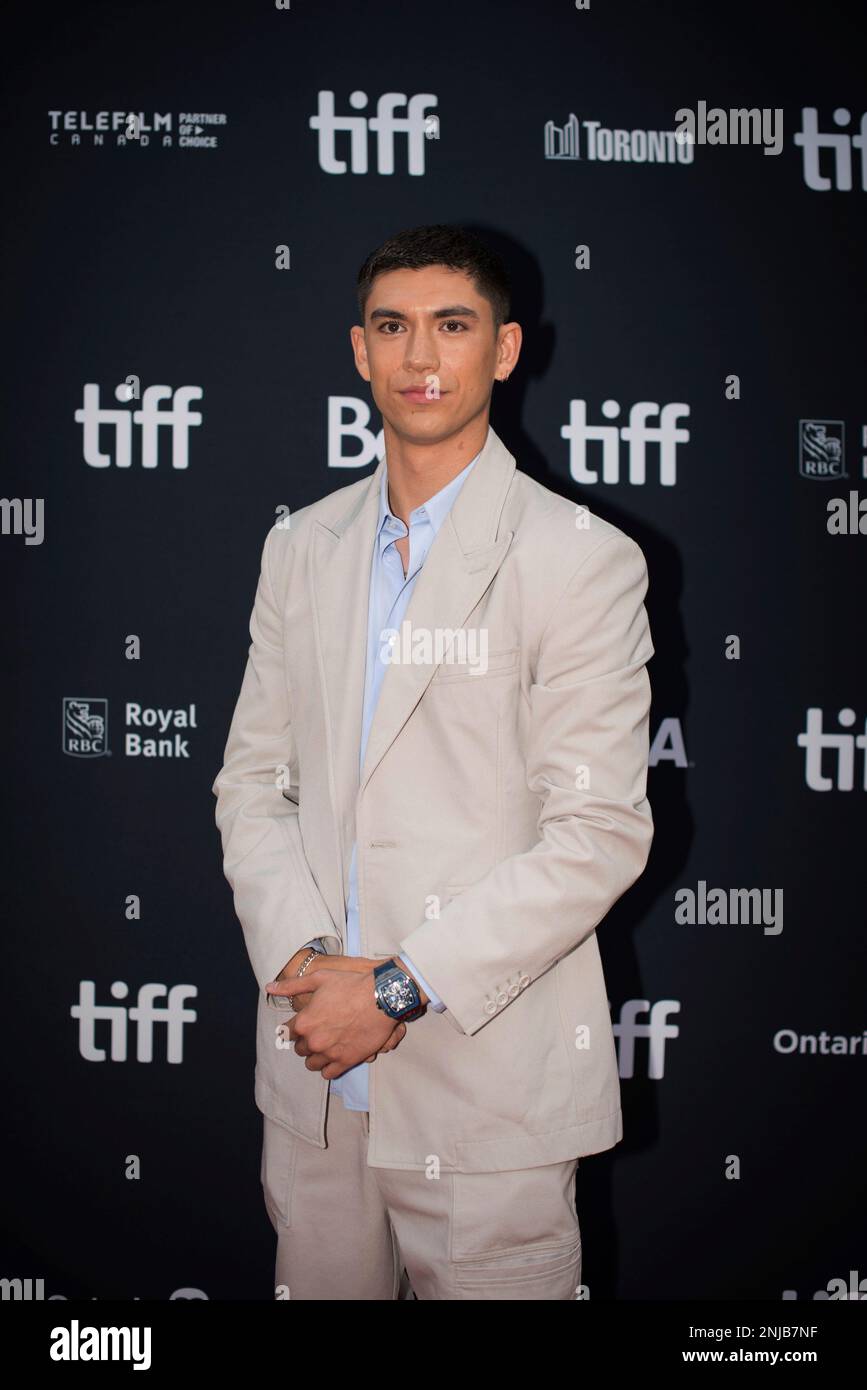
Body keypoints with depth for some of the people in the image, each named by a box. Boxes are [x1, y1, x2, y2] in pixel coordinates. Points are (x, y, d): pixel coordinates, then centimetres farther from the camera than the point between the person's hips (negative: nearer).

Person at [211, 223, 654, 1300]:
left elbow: (600, 834, -12)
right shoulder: (302, 548, 10)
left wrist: (400, 989, -15)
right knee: (320, 1285, 16)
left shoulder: (581, 560, -7)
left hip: (490, 1085, -4)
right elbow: (252, 779, 10)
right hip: (314, 1078, 5)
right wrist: (301, 960, -7)